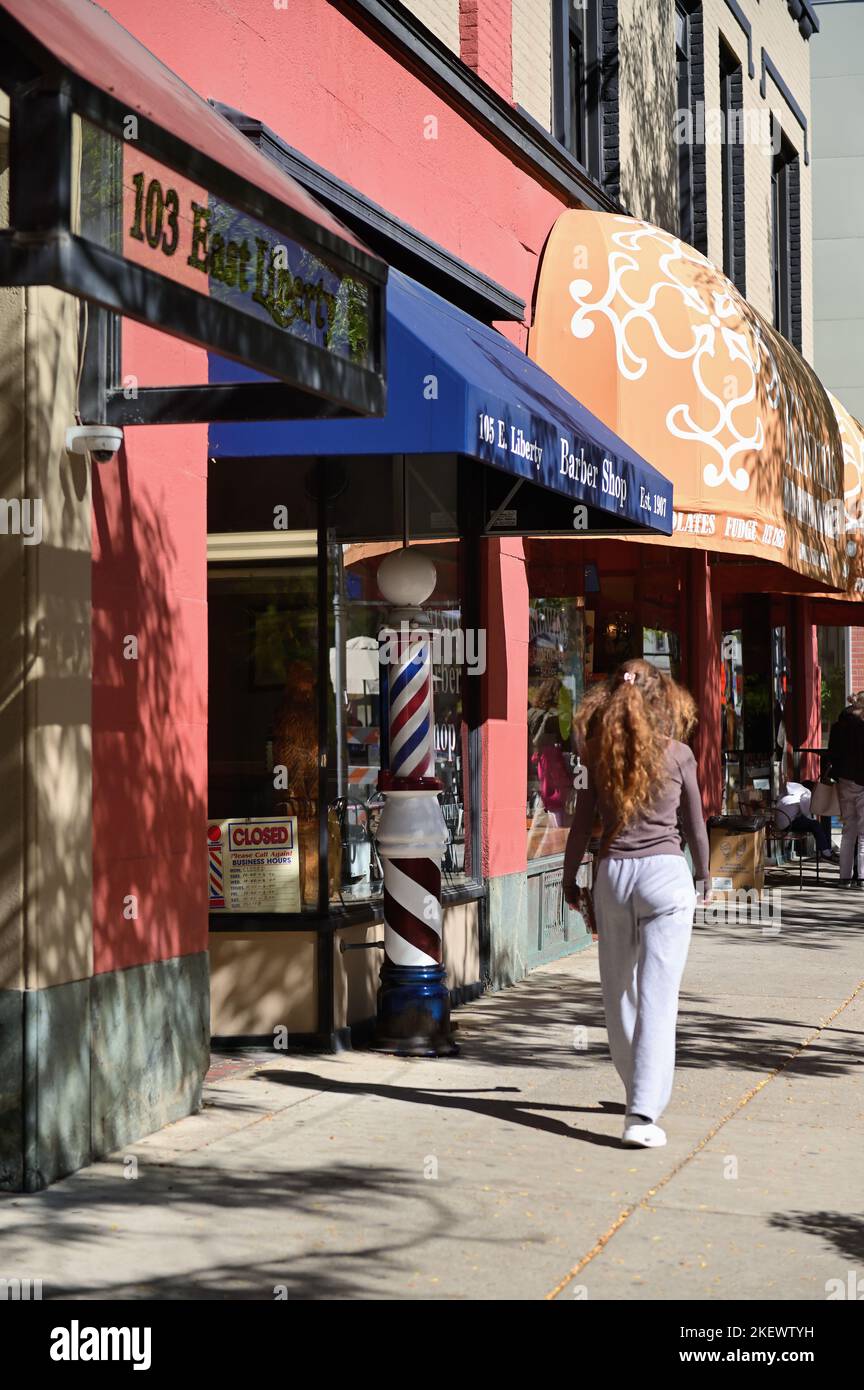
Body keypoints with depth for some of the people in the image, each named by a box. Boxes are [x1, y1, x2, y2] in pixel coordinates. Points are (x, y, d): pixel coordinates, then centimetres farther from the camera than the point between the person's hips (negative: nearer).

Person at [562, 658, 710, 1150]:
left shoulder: (601, 754, 3)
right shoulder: (679, 754, 0)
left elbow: (583, 824, 4)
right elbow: (695, 825, 7)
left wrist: (570, 879, 17)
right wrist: (704, 877, 22)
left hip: (612, 874, 2)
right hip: (665, 872, -2)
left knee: (619, 994, 16)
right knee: (657, 997, -4)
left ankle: (644, 1094, 31)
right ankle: (643, 1114, -12)